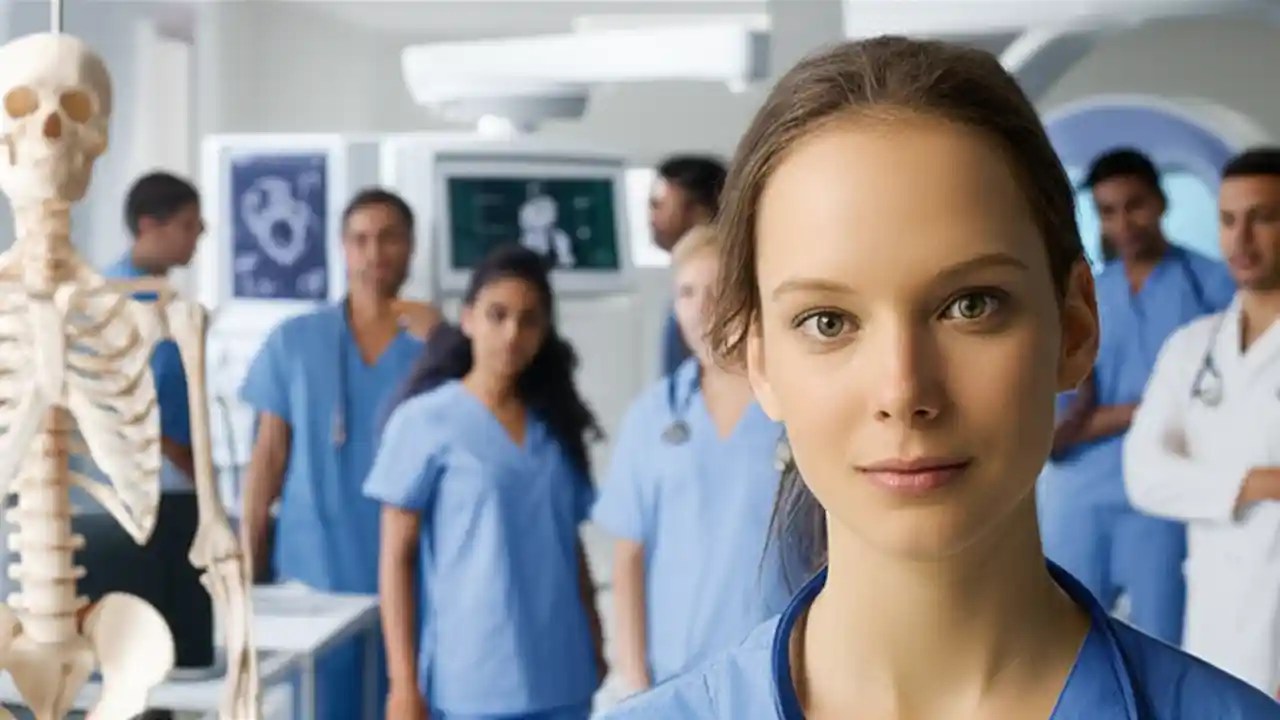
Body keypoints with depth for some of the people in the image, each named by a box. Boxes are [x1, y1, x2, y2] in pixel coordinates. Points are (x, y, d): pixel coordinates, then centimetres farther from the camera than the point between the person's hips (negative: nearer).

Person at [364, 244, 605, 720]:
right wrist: (404, 682, -8)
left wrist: (596, 651, 13)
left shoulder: (557, 425, 11)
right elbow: (396, 558, -4)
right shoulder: (425, 421, -4)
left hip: (562, 680, 5)